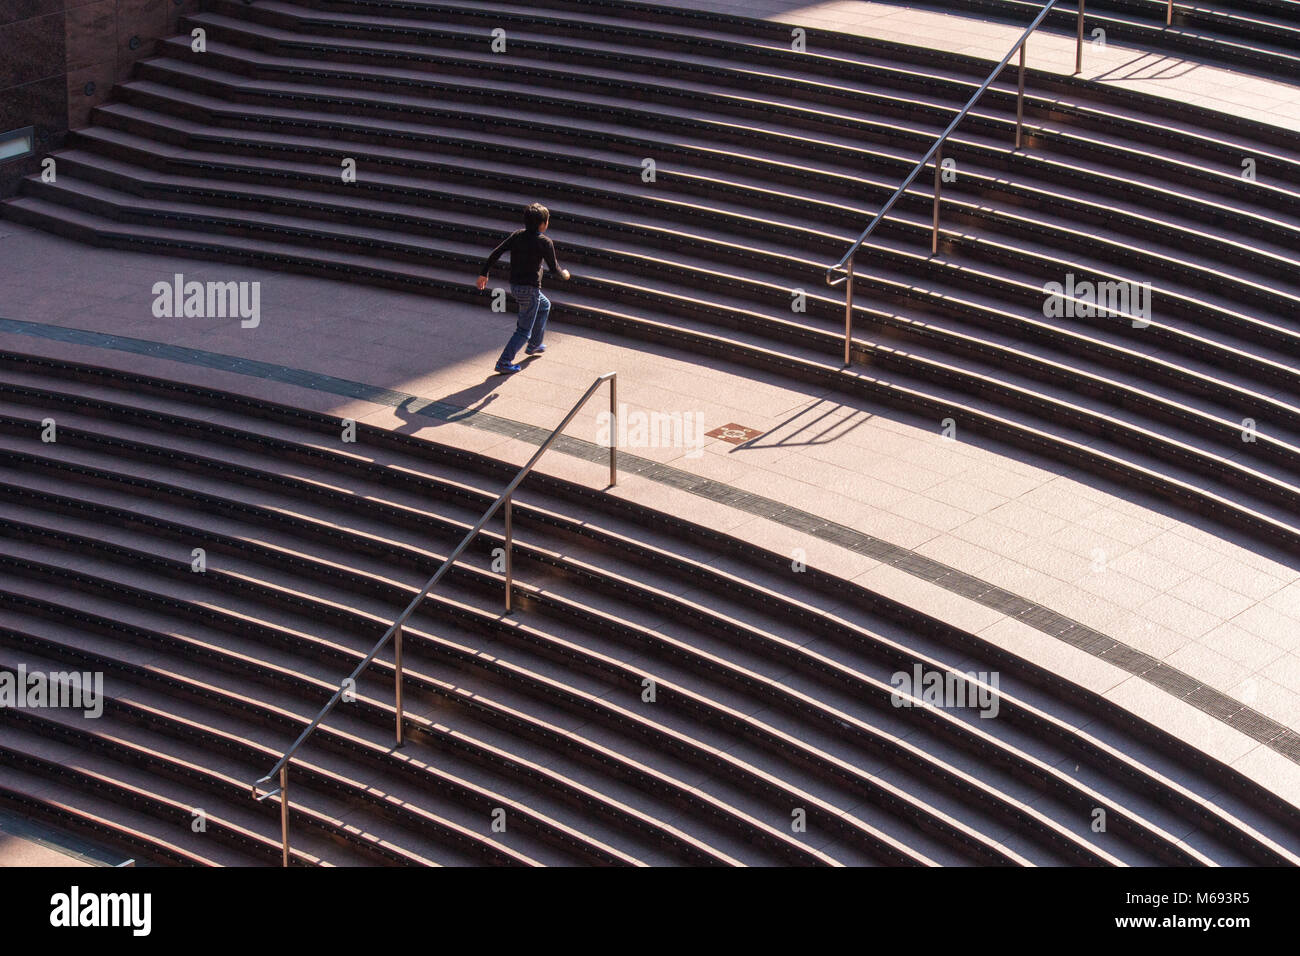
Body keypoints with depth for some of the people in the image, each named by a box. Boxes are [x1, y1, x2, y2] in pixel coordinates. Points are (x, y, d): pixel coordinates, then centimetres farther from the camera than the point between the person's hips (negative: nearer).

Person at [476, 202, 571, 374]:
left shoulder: (517, 235, 1)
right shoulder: (545, 243, -15)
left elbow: (496, 253, -3)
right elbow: (554, 268, -6)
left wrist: (484, 273, 4)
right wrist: (564, 274, 16)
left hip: (515, 286, 8)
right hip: (530, 289, -8)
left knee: (544, 305, 32)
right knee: (524, 330, 1)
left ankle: (535, 344, 41)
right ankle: (504, 362, -7)